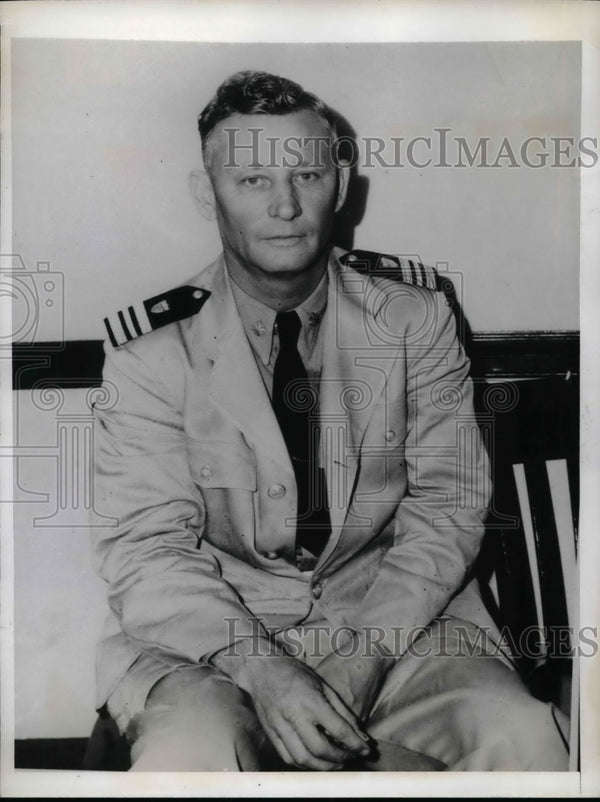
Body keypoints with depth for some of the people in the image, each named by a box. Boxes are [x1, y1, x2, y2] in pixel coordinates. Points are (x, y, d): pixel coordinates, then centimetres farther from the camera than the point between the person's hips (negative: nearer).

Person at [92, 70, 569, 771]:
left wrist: (368, 649, -13)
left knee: (522, 736, -22)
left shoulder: (414, 313, 0)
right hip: (210, 630, -1)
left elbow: (449, 499, -1)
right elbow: (145, 548, -8)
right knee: (186, 757, -30)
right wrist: (261, 670, -22)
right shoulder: (152, 349, -5)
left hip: (392, 615, 2)